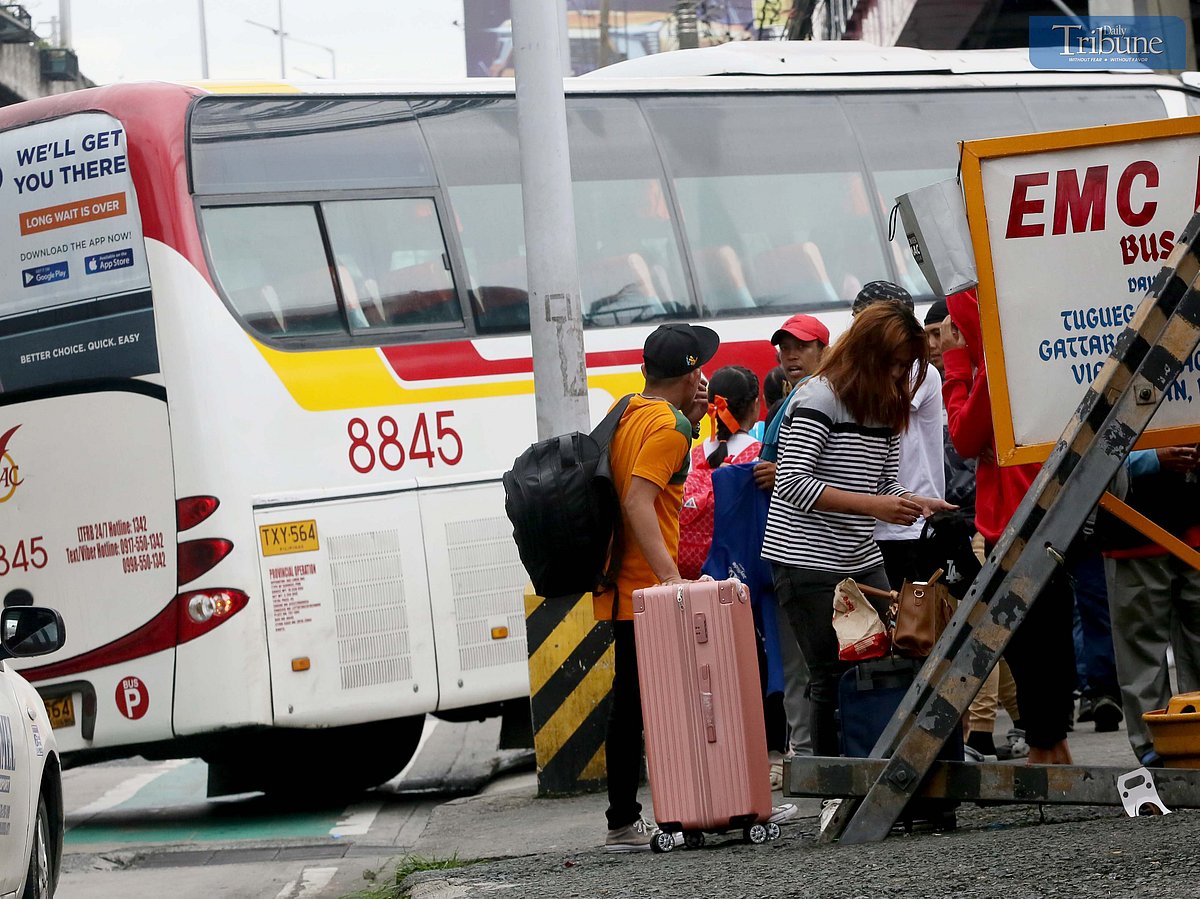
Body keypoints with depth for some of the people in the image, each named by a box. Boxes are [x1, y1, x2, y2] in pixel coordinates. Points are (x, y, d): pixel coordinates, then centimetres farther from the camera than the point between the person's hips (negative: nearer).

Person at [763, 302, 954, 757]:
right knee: (833, 678, -4)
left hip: (861, 560, 8)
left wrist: (920, 504, -4)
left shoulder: (887, 408, 13)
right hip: (807, 562, -8)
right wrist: (872, 505, -24)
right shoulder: (818, 398, -12)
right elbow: (792, 484, -19)